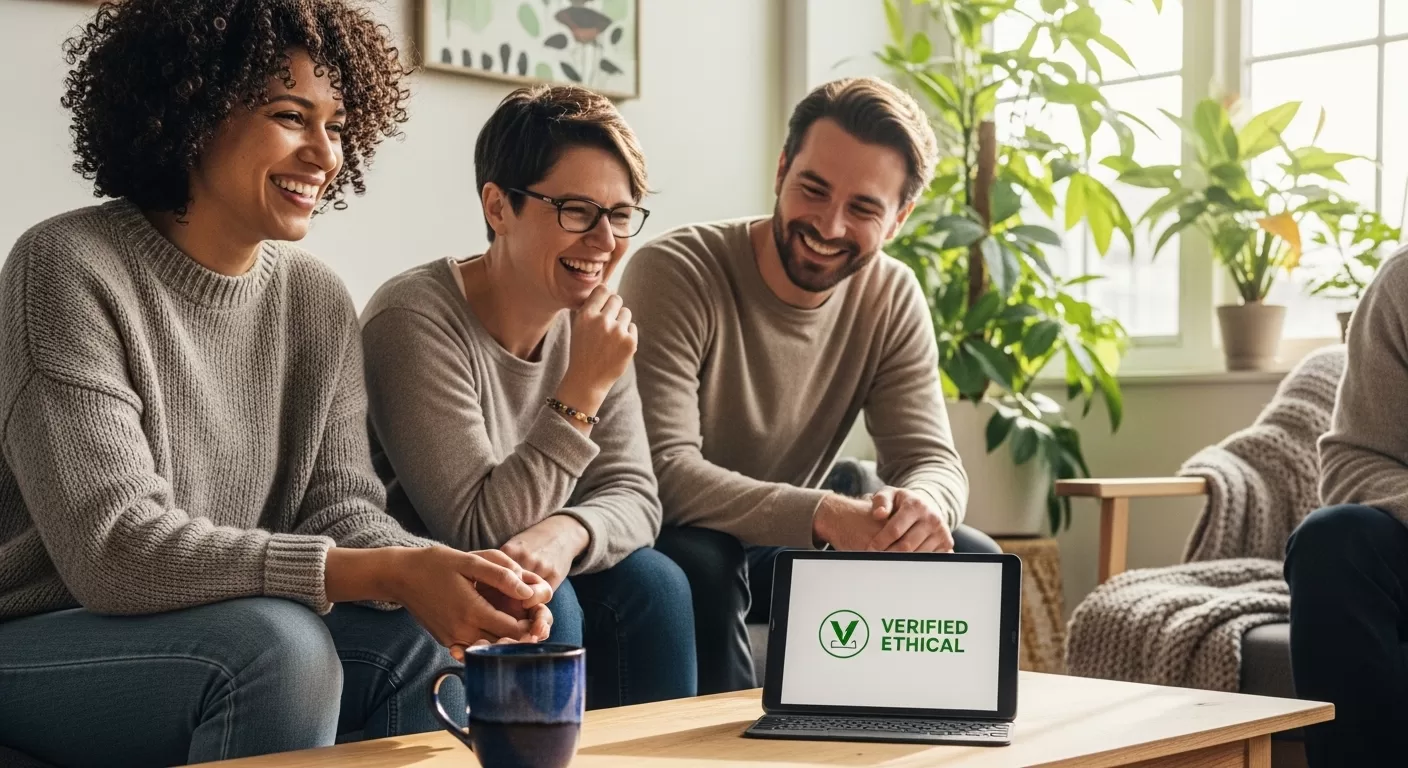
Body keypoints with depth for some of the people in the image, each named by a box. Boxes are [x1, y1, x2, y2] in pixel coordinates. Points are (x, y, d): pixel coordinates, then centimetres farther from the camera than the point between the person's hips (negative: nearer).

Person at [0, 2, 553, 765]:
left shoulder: (319, 302, 1)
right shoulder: (71, 270, -19)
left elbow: (340, 509, -3)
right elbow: (114, 549, -27)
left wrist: (445, 573, -27)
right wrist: (391, 574, -34)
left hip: (238, 630, 5)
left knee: (424, 636, -18)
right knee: (276, 643, -30)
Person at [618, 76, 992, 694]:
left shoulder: (892, 299, -4)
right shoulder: (672, 273, -22)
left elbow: (932, 459, -8)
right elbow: (664, 470, -31)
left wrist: (923, 503, -35)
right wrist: (822, 516, -45)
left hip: (785, 550, 5)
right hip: (668, 549, -5)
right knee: (700, 562, -38)